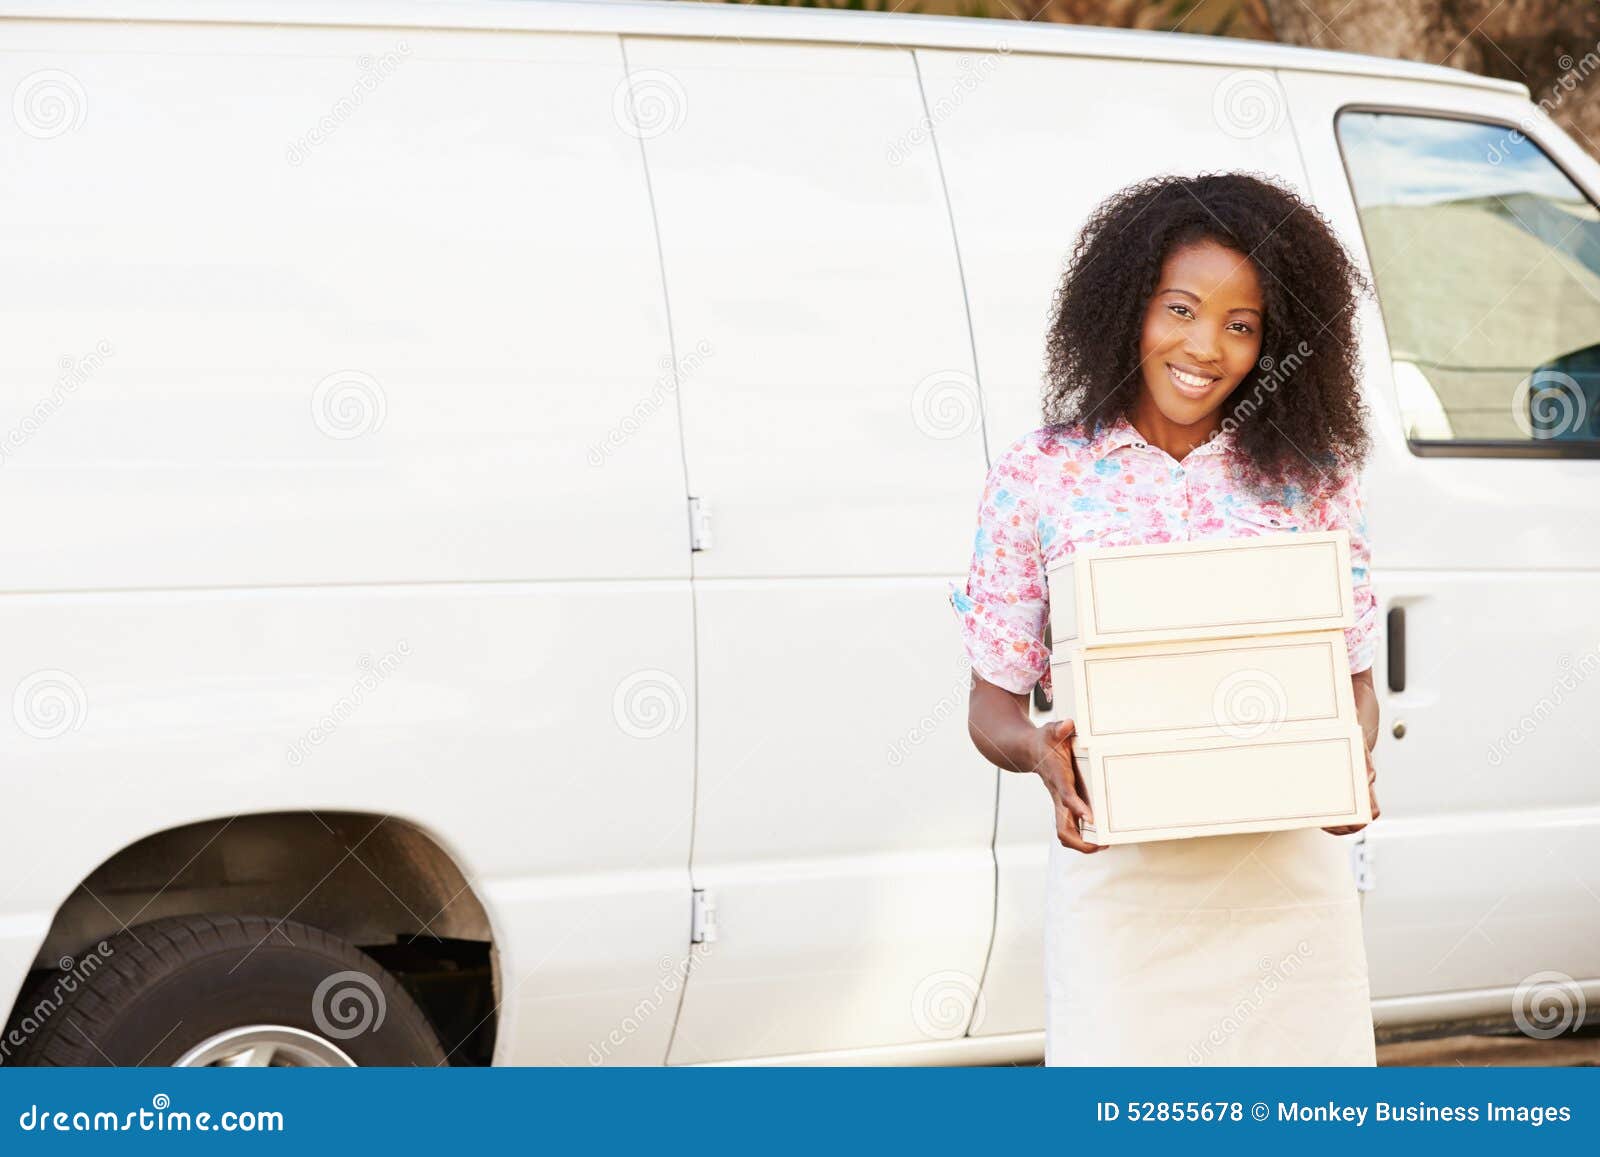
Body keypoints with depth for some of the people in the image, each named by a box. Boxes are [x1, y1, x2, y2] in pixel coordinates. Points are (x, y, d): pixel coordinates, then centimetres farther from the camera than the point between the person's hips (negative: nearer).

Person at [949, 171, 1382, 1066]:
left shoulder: (1313, 476, 6)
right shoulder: (1039, 477, 2)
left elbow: (1356, 681, 10)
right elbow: (993, 704, 6)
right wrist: (1041, 751, -16)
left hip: (1289, 875, 1)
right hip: (1121, 882, -1)